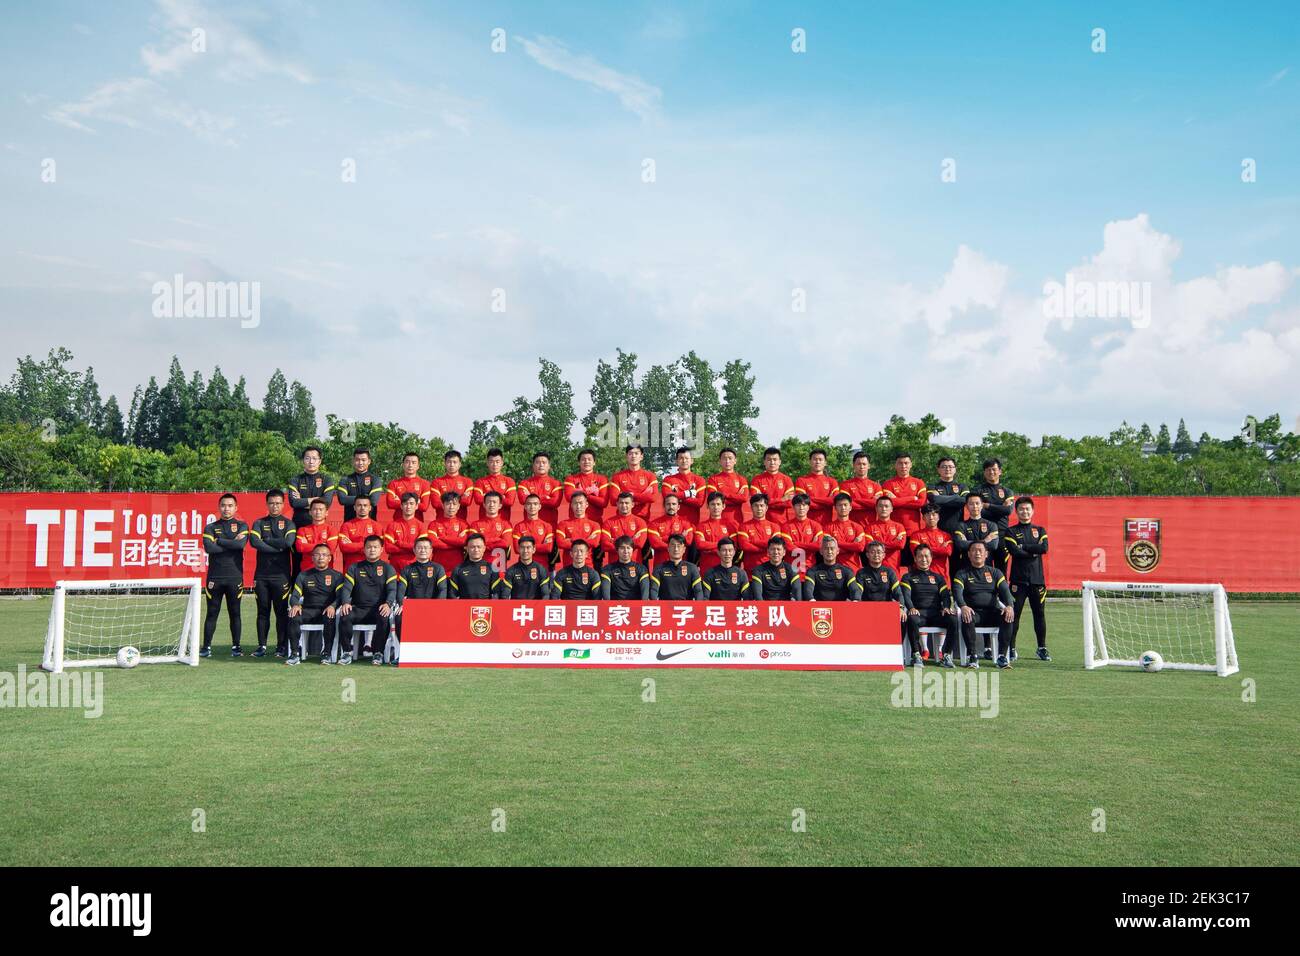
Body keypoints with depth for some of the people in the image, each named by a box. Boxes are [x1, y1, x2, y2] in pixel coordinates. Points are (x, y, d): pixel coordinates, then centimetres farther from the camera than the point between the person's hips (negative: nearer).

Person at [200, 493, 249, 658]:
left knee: (235, 613, 4)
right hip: (214, 577, 1)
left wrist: (219, 541, -7)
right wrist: (232, 544, -8)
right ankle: (206, 647, 7)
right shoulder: (211, 527, 9)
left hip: (235, 577, -1)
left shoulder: (241, 526, 7)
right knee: (212, 613, 3)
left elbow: (241, 544, -13)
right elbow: (209, 547, -9)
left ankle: (236, 647, 10)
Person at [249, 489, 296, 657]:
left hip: (281, 574, -2)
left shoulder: (288, 524, 7)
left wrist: (266, 541, -5)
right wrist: (278, 547, -11)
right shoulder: (259, 523, 12)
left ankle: (282, 647, 4)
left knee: (282, 611, -1)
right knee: (263, 611, 5)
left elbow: (288, 542, -12)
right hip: (262, 574, 2)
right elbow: (254, 542, -8)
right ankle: (262, 646, 10)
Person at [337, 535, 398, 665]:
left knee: (384, 618, -36)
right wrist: (345, 603, -15)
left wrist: (388, 604, -22)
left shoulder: (388, 569, 11)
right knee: (344, 616, -30)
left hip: (378, 609, -2)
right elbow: (346, 588, 6)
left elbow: (392, 590, -1)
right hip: (358, 609, 2)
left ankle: (378, 653, -23)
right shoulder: (354, 568, 16)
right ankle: (347, 652, -19)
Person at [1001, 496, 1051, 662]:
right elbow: (1014, 551, -12)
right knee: (1014, 614, -3)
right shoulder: (1010, 532, 5)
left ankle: (1042, 648, 12)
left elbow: (1044, 548, -6)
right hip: (1018, 579, -2)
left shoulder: (1040, 530, 13)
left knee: (1039, 613, 4)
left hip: (1037, 579, 2)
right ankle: (1011, 649, 3)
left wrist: (1024, 546, -8)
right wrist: (1033, 552, -7)